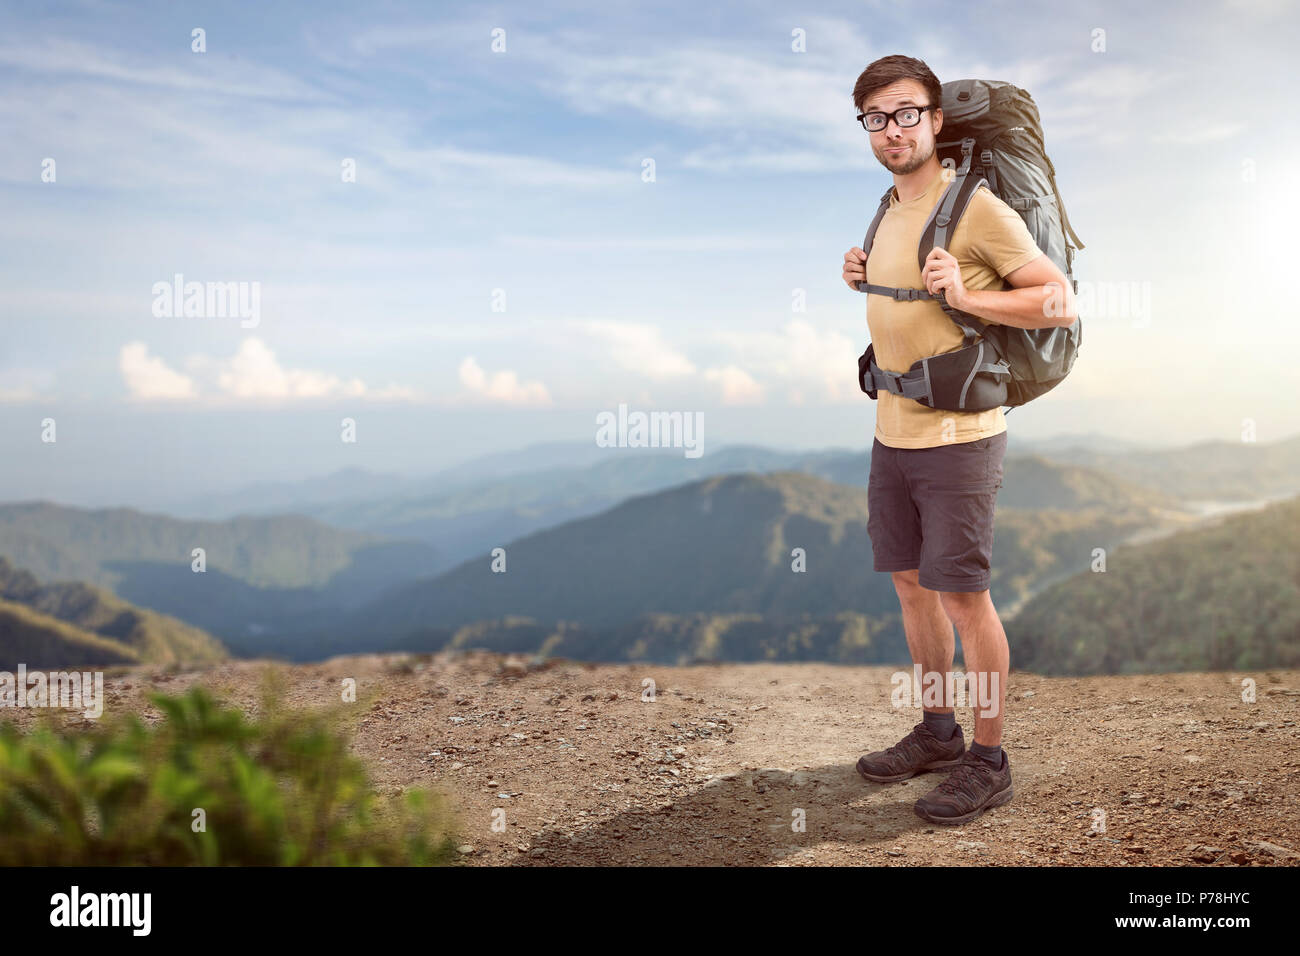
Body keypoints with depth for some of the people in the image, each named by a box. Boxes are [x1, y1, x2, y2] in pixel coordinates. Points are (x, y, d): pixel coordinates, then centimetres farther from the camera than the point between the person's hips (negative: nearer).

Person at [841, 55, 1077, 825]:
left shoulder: (978, 208, -12)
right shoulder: (891, 211, 12)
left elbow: (1062, 303, -14)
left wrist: (965, 296, -23)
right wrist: (864, 279, 8)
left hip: (958, 437, -8)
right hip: (893, 432, 8)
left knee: (964, 597, -1)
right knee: (913, 587, 15)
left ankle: (990, 762, 13)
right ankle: (938, 732, 31)